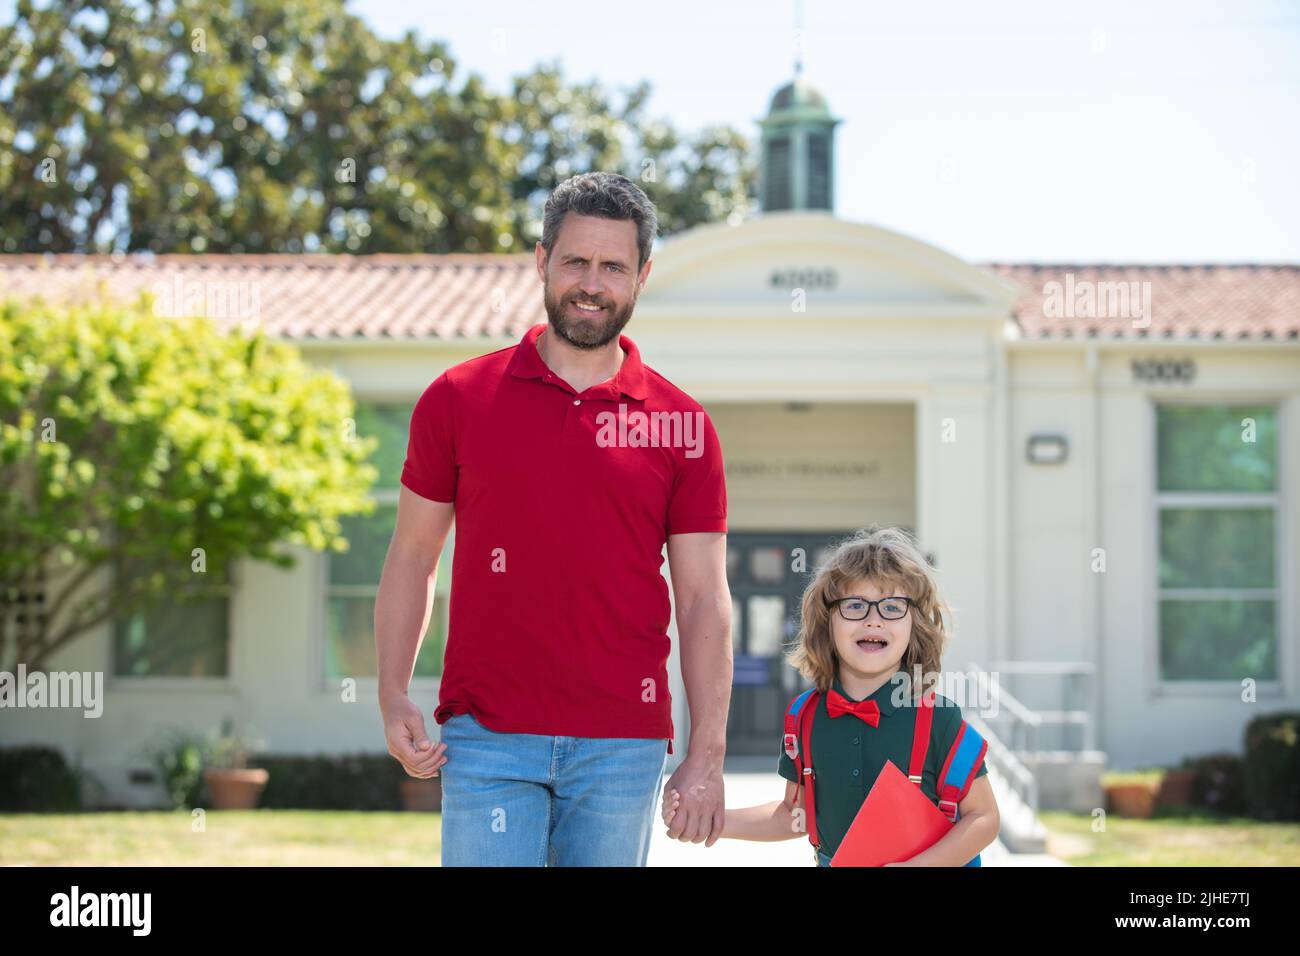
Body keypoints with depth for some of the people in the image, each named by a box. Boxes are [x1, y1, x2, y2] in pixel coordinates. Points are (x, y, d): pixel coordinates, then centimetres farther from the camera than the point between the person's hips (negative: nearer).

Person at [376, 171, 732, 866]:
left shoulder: (681, 424, 5)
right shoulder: (459, 398, 5)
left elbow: (704, 599, 4)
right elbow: (412, 555, 10)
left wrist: (707, 754, -3)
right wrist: (394, 697, -1)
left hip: (623, 744, 1)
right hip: (486, 736, -1)